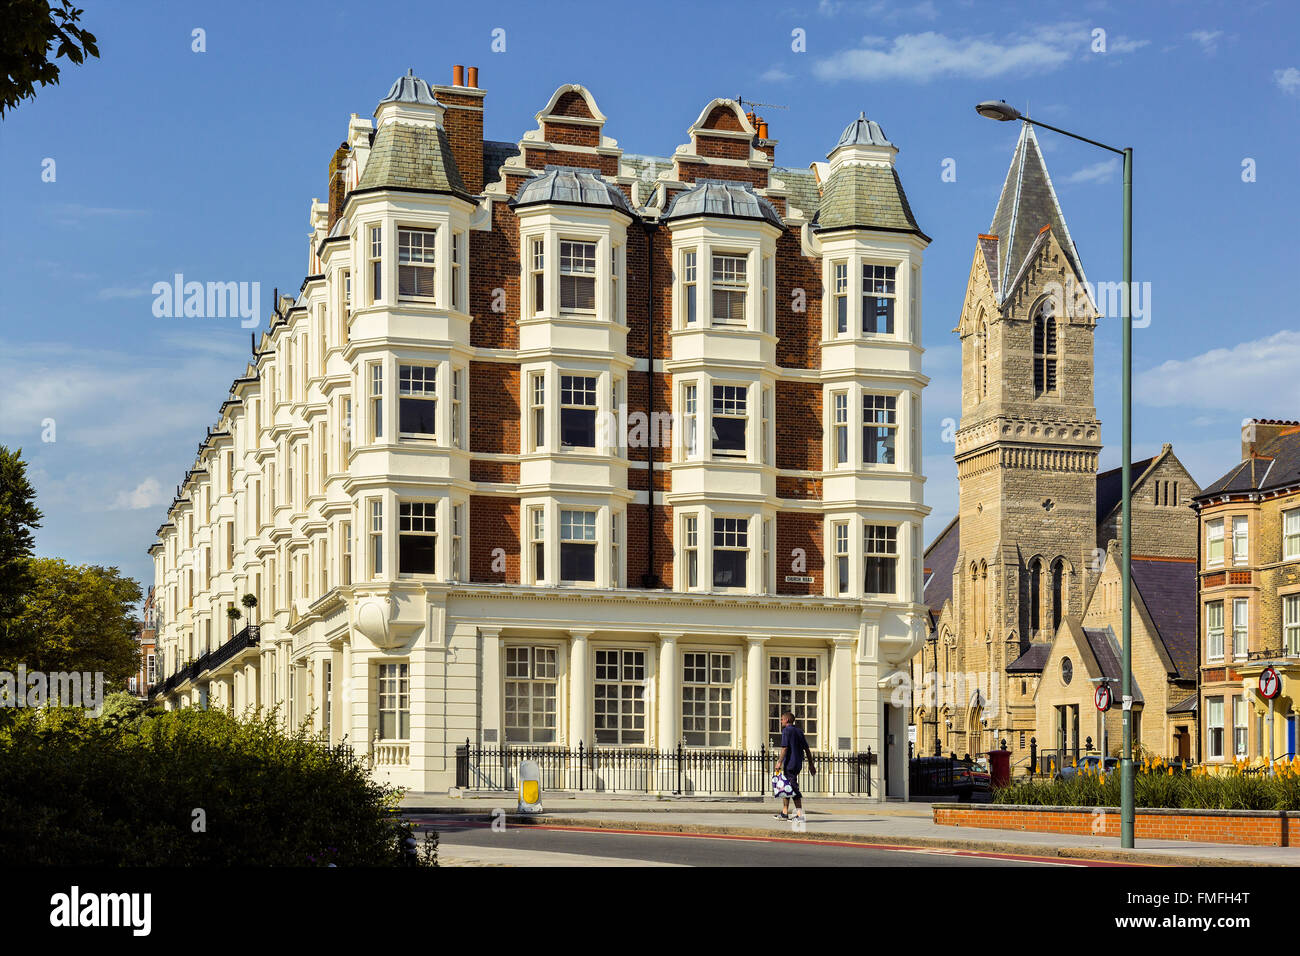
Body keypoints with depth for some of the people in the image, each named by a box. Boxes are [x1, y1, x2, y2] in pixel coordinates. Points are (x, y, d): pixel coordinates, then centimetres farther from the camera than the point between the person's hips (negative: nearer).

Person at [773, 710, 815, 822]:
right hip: (798, 764, 9)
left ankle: (800, 814, -14)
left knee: (793, 788, -9)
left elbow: (785, 748, -16)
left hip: (790, 763, -9)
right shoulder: (799, 731, 16)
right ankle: (784, 813, 21)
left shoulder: (786, 731, -8)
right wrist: (811, 764, 17)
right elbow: (807, 749, 15)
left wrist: (779, 762, -15)